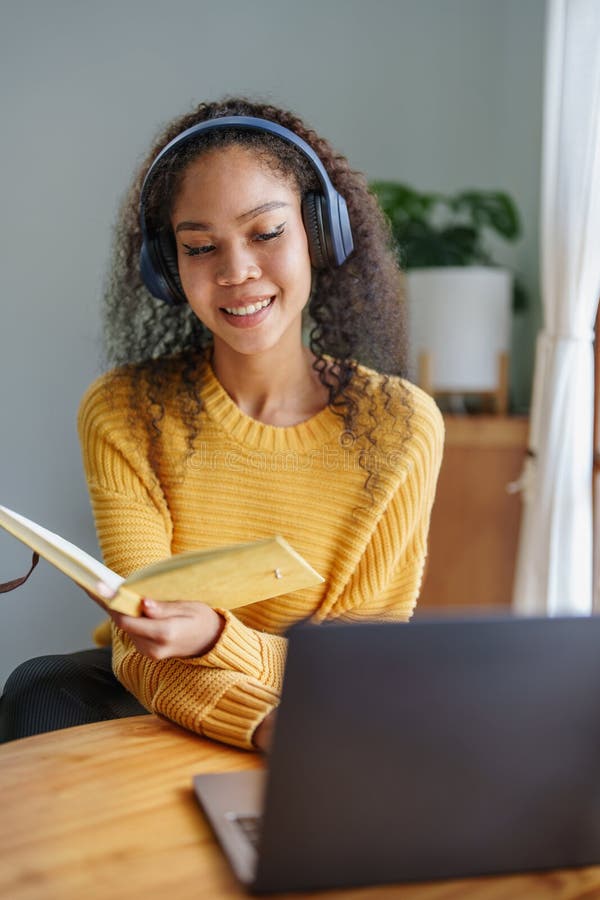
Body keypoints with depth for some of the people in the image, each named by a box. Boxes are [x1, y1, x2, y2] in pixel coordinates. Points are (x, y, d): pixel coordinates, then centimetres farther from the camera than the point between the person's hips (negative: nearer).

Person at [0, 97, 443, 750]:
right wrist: (264, 721, -38)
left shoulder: (402, 427, -10)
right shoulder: (122, 415, -10)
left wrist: (219, 638, -31)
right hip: (149, 714, -1)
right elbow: (145, 653, -15)